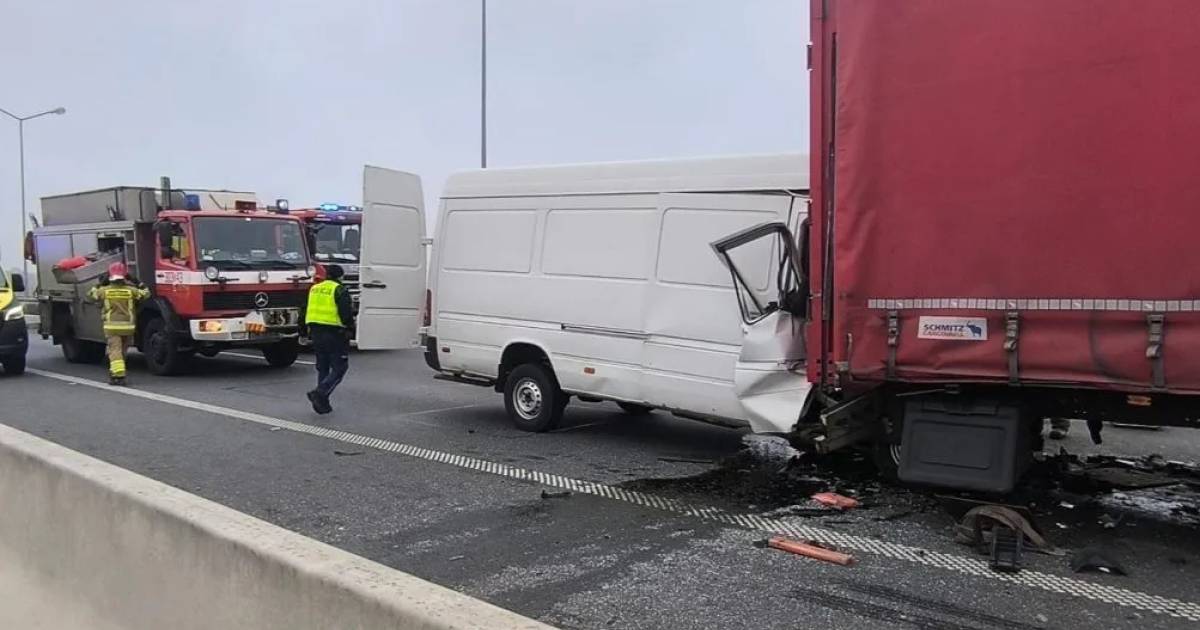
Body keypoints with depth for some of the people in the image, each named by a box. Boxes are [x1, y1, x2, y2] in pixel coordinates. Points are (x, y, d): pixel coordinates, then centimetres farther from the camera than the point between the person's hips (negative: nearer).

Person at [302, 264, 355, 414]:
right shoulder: (339, 291, -9)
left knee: (323, 368, 15)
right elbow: (346, 314, -15)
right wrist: (350, 329, -2)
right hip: (335, 334, -7)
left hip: (316, 333, 7)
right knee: (339, 368, 0)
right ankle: (320, 393, -18)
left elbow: (307, 313, 19)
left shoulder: (314, 289, 14)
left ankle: (322, 403, 14)